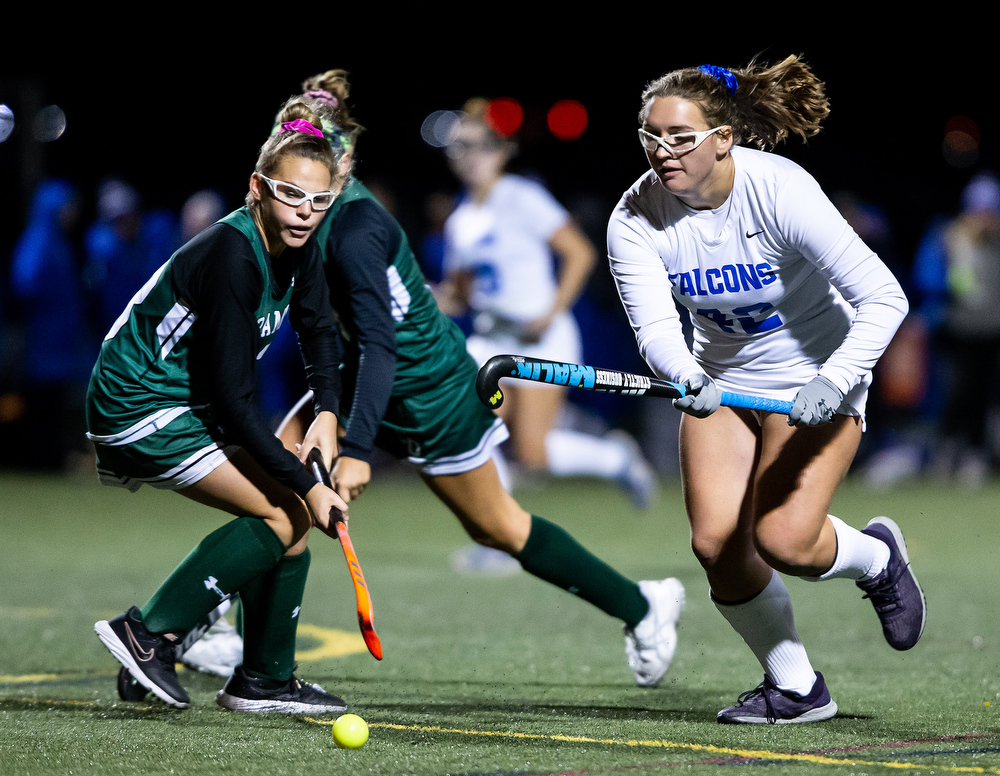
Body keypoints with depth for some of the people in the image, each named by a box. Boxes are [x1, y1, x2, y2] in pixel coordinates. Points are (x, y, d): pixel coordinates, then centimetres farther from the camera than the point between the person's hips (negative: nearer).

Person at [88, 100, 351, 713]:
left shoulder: (297, 247, -2)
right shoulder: (232, 258, -27)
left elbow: (318, 326, 18)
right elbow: (234, 401, -26)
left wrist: (328, 411, 2)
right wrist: (308, 486, -24)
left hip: (191, 406, 9)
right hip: (138, 406, -9)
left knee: (293, 514, 6)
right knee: (286, 514, -14)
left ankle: (265, 680, 14)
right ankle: (150, 633, -11)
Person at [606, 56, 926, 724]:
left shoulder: (781, 191, -28)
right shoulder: (635, 219, -16)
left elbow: (884, 298, -28)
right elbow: (655, 327, -24)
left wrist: (833, 381, -41)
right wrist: (687, 378, -46)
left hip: (816, 375, -4)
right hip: (721, 380, 4)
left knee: (782, 539, -17)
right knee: (717, 542, -8)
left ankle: (877, 557, 18)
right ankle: (795, 688, 14)